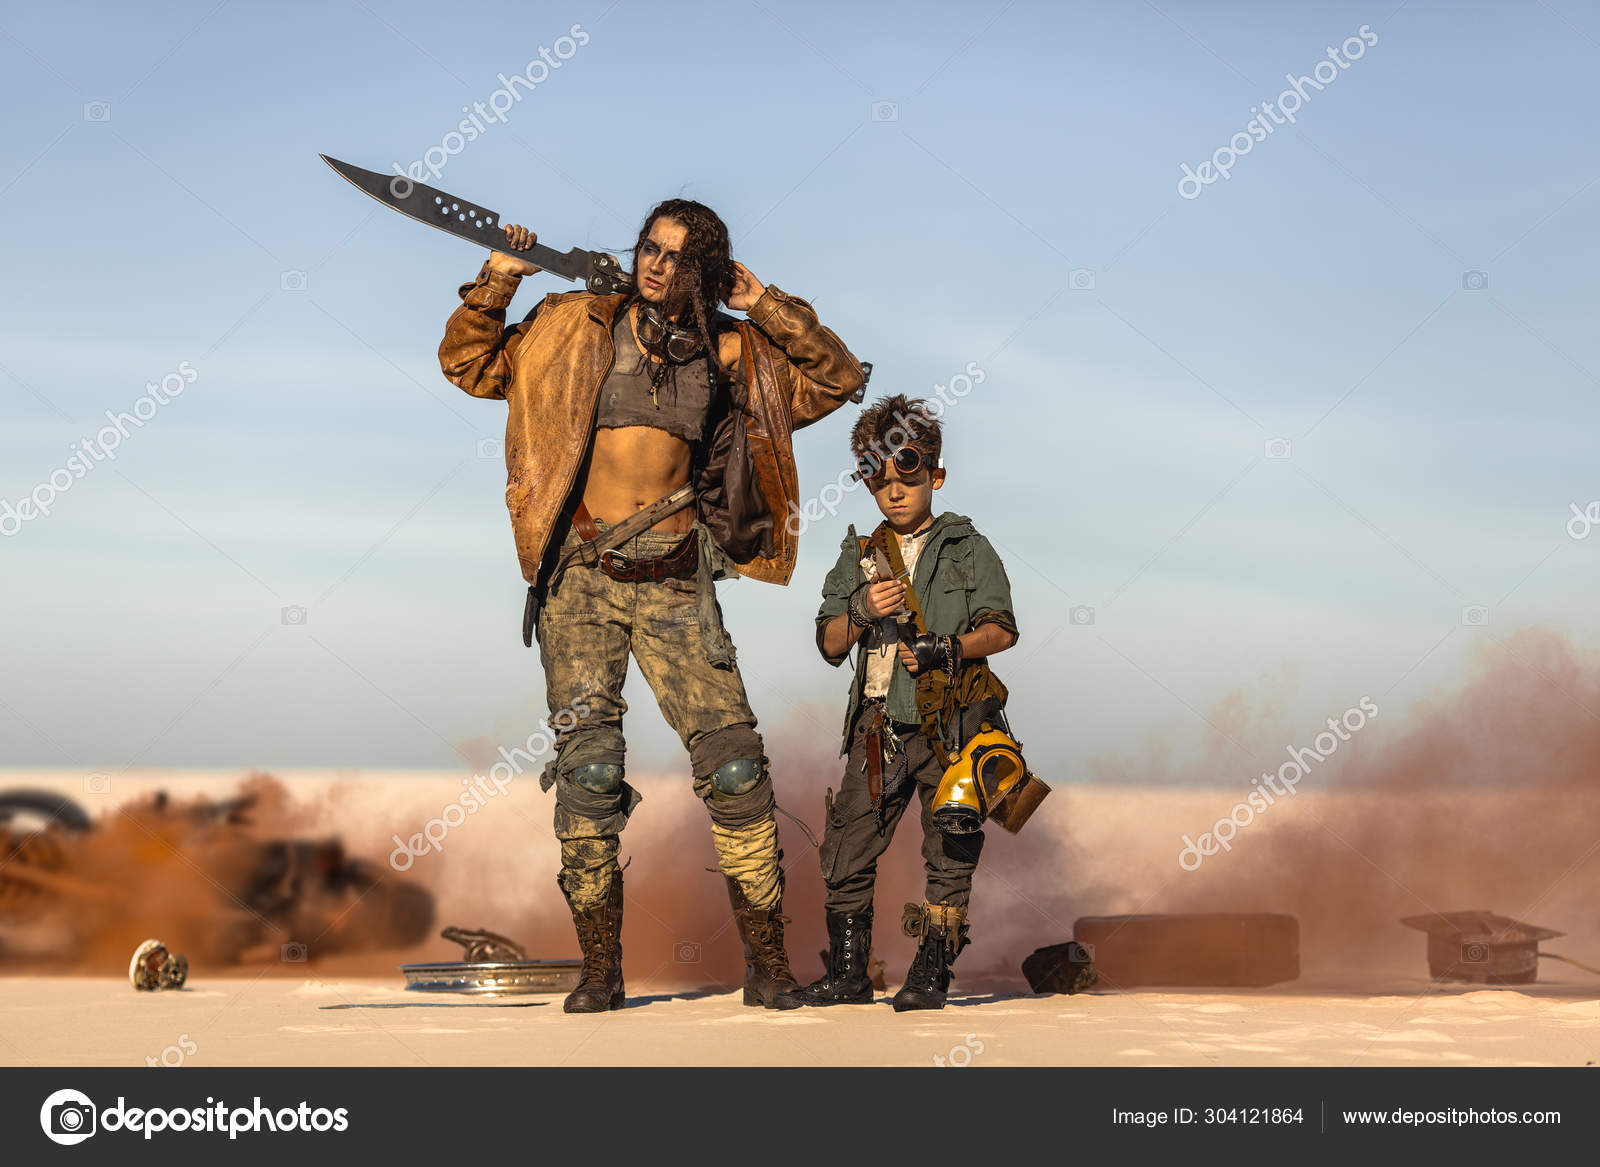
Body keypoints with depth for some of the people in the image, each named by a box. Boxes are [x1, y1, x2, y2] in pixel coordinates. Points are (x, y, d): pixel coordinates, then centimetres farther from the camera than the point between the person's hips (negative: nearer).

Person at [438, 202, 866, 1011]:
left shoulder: (731, 353, 8)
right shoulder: (577, 330, 6)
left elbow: (839, 379, 13)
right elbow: (469, 364, 12)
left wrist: (770, 312, 4)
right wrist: (496, 285, -2)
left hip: (674, 580, 1)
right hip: (580, 576, 0)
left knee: (733, 764, -7)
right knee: (587, 769, -4)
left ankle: (766, 959, 4)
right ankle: (601, 969, 5)